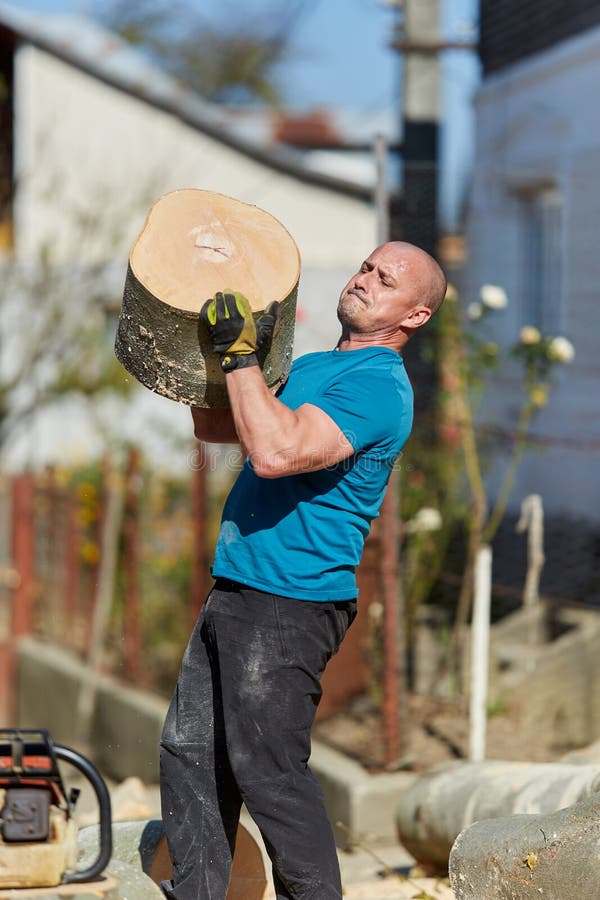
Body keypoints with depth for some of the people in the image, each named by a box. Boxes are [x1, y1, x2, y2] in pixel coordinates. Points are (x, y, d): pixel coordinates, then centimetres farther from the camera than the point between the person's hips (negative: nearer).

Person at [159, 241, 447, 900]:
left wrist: (240, 354, -24)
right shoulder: (311, 368, 16)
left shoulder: (379, 386, -14)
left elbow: (276, 451, -29)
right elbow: (215, 426, 27)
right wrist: (209, 348, 16)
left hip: (290, 606, -10)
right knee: (189, 751, 13)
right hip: (233, 596, 10)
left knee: (268, 770, -8)